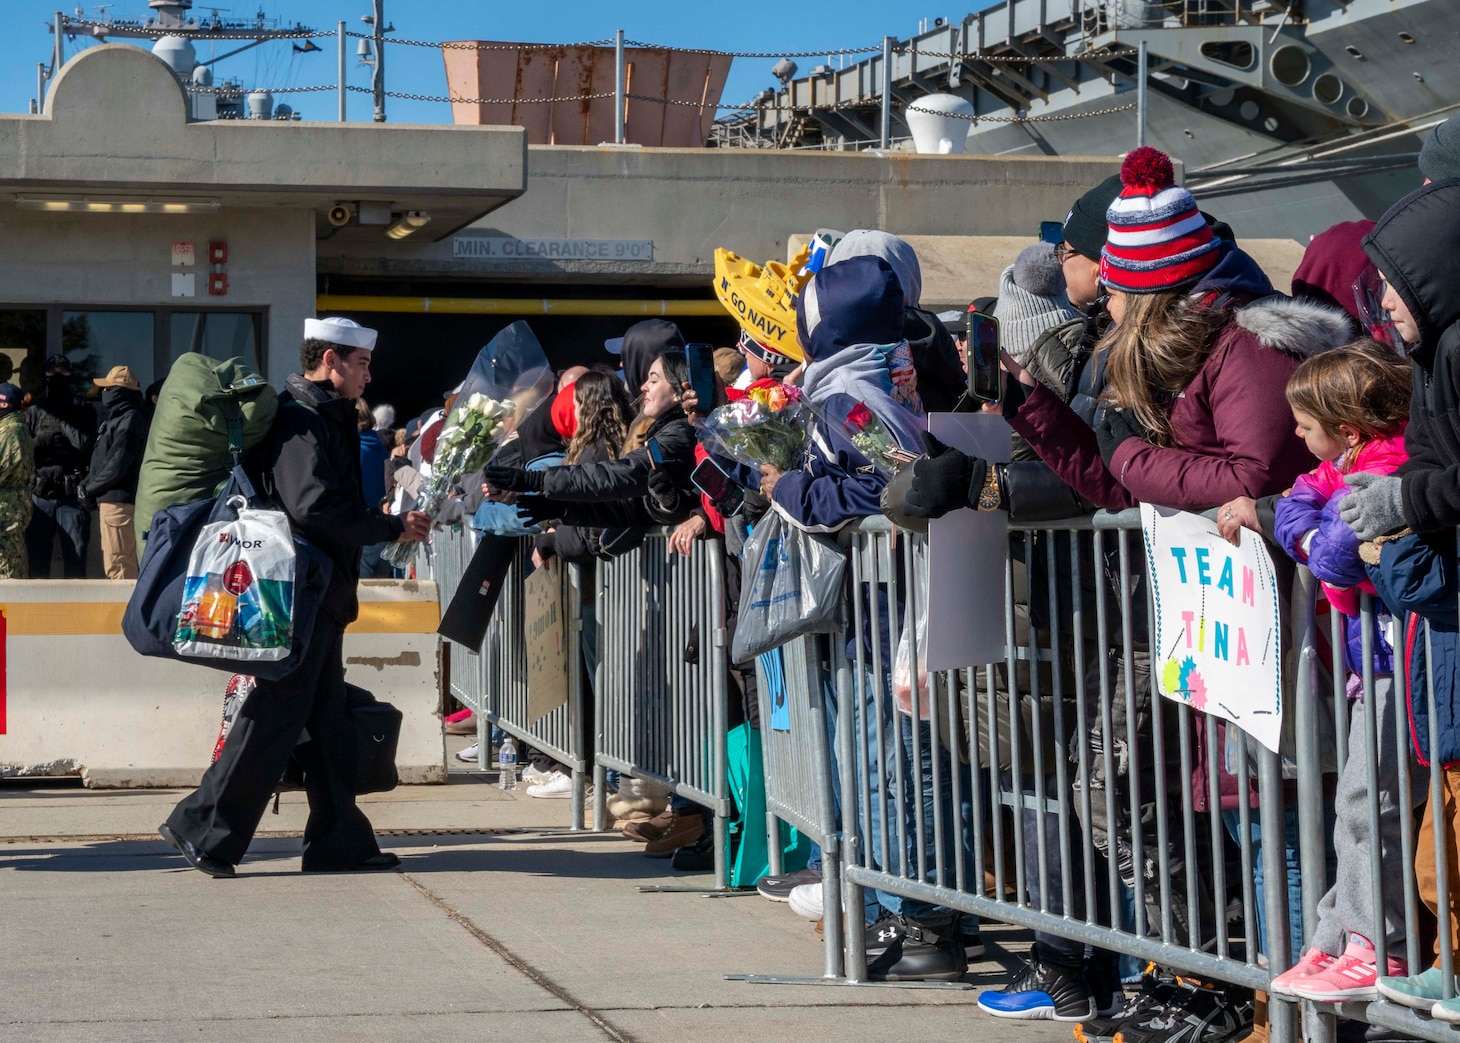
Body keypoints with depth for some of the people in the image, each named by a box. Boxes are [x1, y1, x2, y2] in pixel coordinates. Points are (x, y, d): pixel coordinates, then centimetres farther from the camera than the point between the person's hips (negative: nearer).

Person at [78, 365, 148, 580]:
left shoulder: (130, 420, -12)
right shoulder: (117, 417, 19)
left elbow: (117, 465, -18)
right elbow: (101, 460, 21)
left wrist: (89, 488, -8)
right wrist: (87, 483, 6)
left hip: (118, 500, -10)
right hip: (110, 499, 10)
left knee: (118, 565, -12)